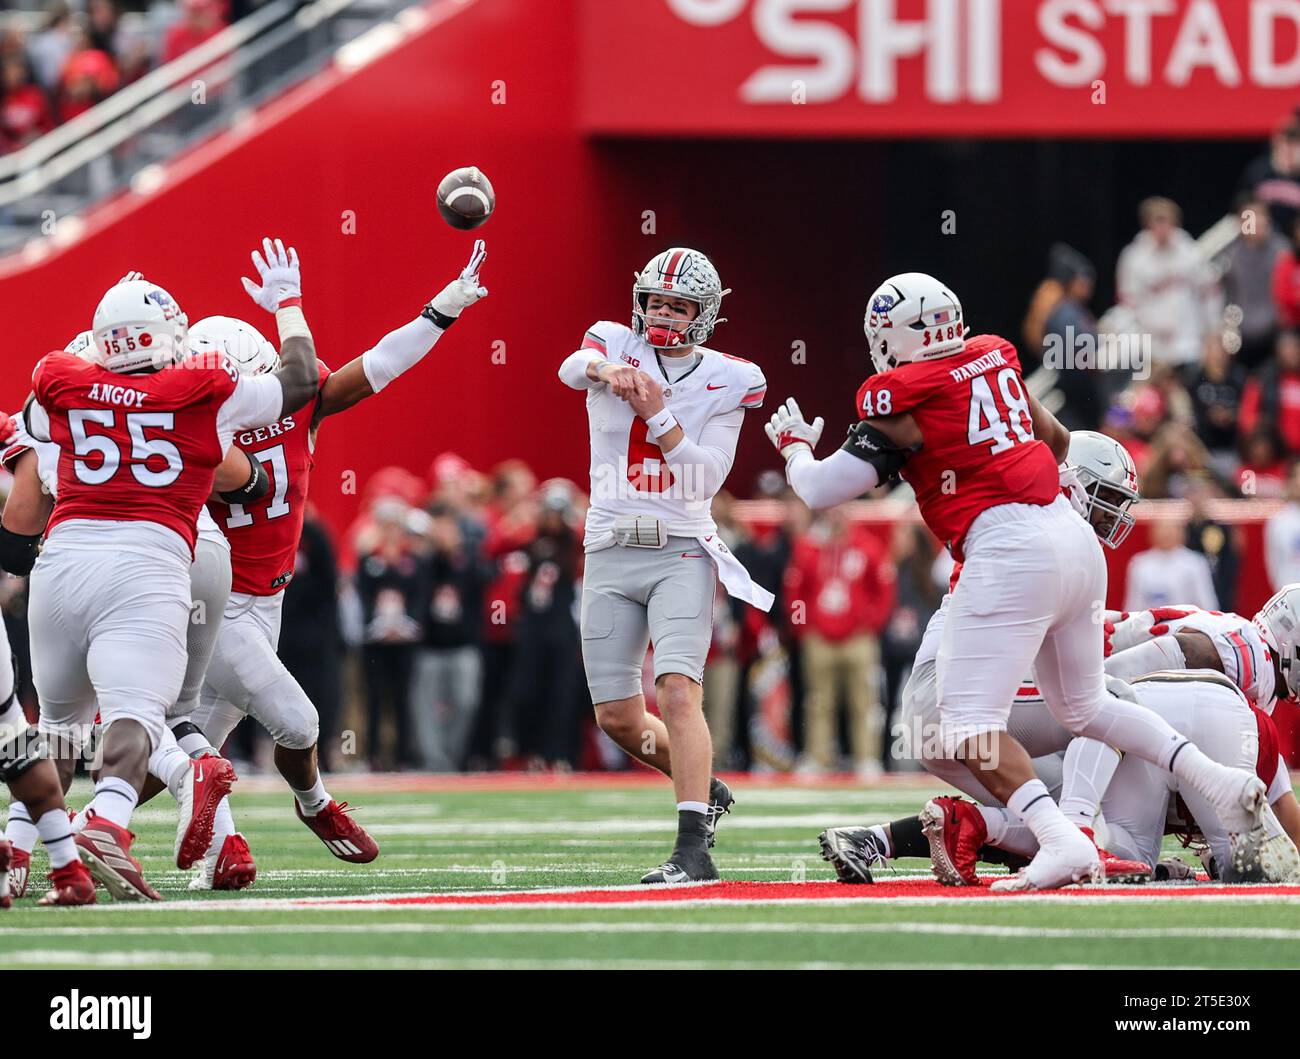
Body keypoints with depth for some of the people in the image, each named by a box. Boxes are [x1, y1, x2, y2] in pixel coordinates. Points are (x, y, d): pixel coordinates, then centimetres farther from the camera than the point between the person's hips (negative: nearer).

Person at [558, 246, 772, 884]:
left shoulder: (728, 381, 2)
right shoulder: (615, 346, 3)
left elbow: (708, 478, -7)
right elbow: (573, 368, -22)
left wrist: (659, 414, -18)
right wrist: (607, 371, -45)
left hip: (681, 550, -3)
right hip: (610, 552, 3)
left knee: (678, 692, -21)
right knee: (619, 718, 7)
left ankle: (693, 849, -25)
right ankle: (704, 792, 33)